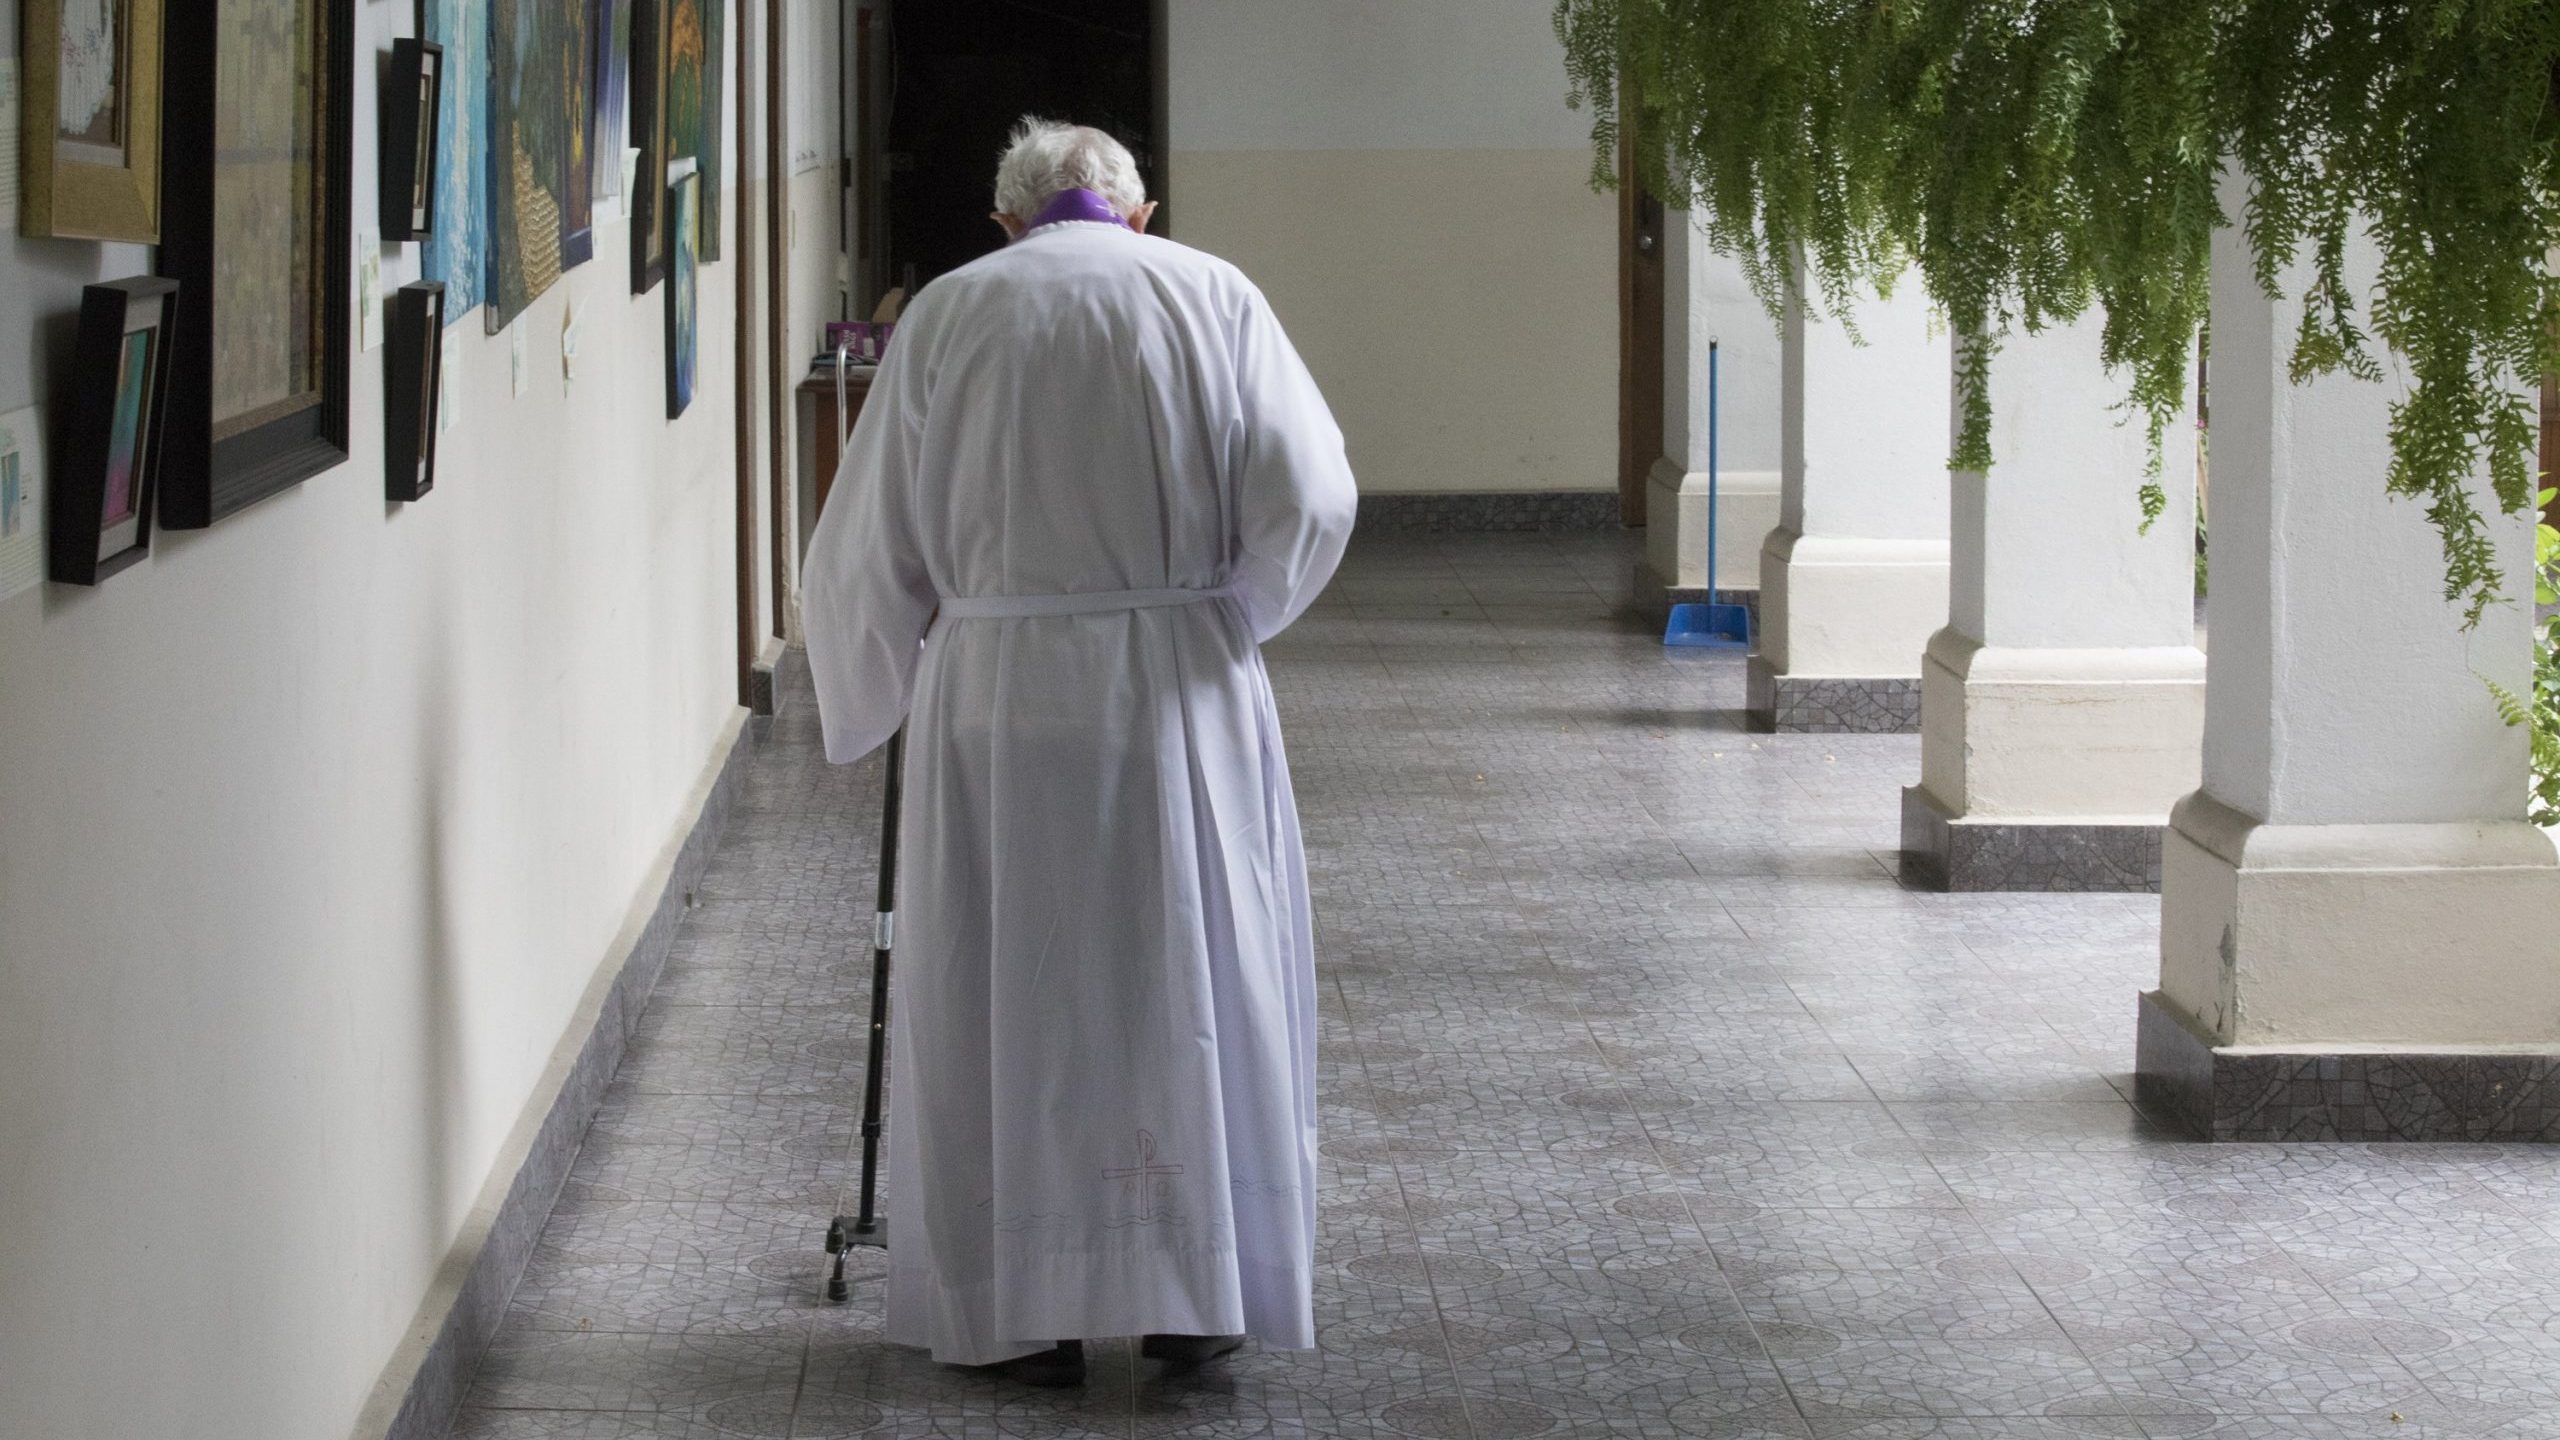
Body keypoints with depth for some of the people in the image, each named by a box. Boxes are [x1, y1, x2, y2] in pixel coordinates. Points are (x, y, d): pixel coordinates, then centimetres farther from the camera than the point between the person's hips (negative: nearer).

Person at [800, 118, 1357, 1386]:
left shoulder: (950, 312, 4)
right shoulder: (1214, 296, 4)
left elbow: (868, 543, 5)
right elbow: (1309, 495, -6)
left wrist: (866, 696, 19)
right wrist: (1228, 614, 11)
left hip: (998, 696, 0)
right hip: (1181, 695, 0)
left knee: (1010, 990, 8)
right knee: (1191, 982, 10)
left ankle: (1030, 1311, 9)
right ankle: (1194, 1295, 12)